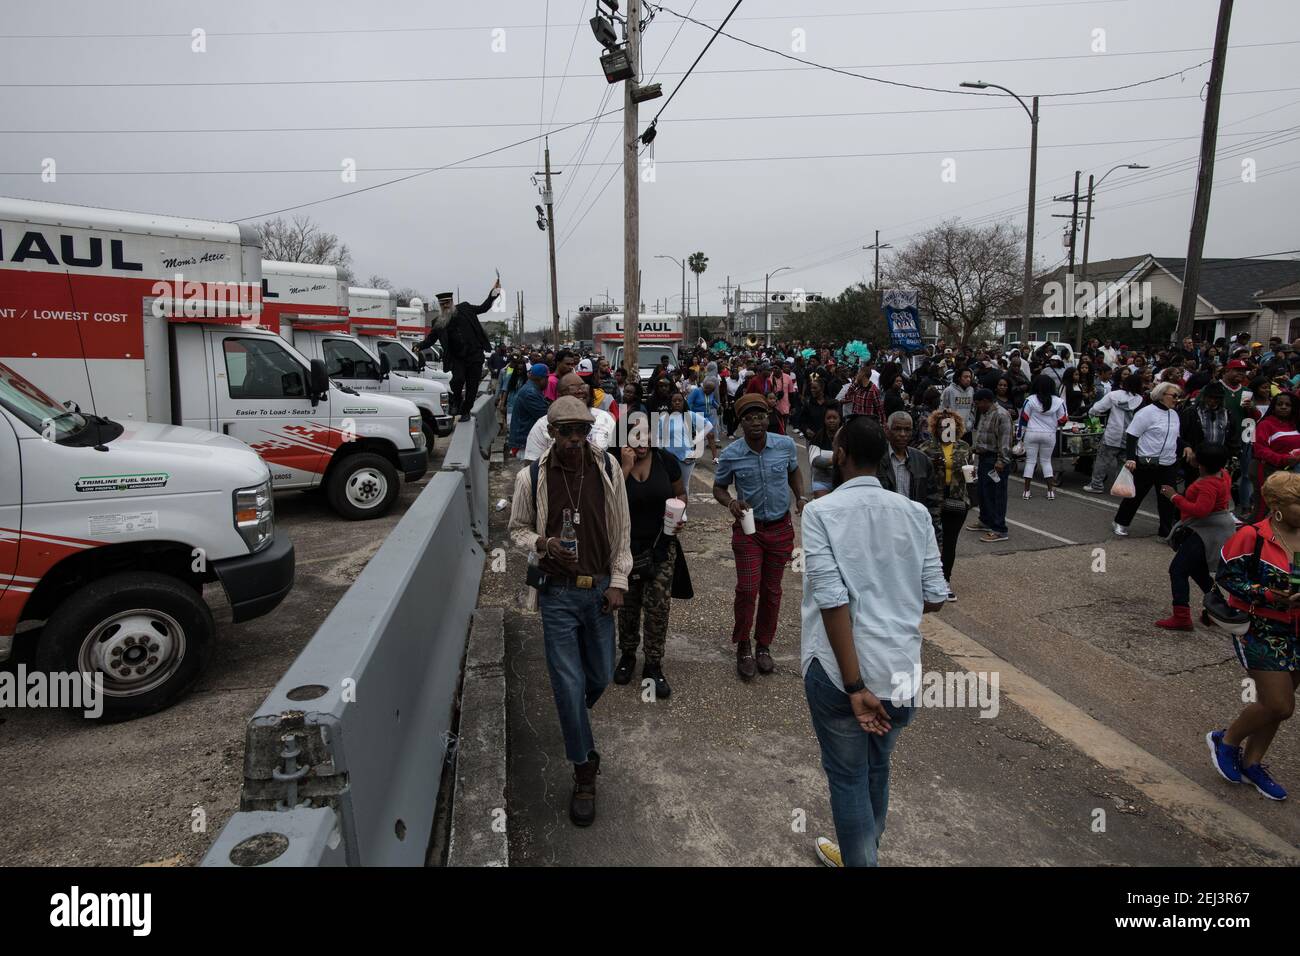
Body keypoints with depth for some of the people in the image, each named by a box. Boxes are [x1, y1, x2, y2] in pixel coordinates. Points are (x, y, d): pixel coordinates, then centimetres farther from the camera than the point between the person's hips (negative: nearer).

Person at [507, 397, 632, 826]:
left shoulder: (608, 469, -5)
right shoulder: (531, 478, -9)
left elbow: (621, 530, 3)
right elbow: (518, 529, 5)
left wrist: (618, 581, -1)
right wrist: (543, 543, -16)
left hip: (600, 590, 2)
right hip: (557, 594, -2)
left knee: (600, 676, 16)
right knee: (569, 684, 0)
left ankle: (574, 724, 51)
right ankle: (584, 773, 19)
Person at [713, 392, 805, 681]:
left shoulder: (785, 445, -8)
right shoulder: (730, 455, -13)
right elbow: (718, 487, 1)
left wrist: (800, 497, -3)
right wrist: (730, 502, -20)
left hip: (781, 528, 2)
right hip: (749, 529, -2)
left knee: (771, 591, 11)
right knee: (747, 590, -5)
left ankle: (764, 646, 28)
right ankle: (743, 649, 16)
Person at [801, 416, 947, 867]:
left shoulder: (821, 512, -11)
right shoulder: (915, 513, 0)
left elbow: (832, 600, -19)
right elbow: (935, 597, 0)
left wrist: (855, 686, -16)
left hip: (839, 672, -4)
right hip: (901, 669, 5)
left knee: (847, 777, 14)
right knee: (877, 767, 26)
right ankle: (865, 851, 47)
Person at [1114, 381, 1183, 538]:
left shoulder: (1174, 414, 11)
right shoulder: (1147, 412, -12)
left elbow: (1175, 438, 23)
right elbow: (1131, 435, -14)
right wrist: (1130, 458, -20)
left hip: (1168, 465, 6)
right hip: (1147, 464, -6)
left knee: (1168, 499, 6)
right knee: (1136, 495, 7)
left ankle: (1166, 531, 15)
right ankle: (1121, 523, 24)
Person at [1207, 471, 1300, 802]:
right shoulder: (1252, 536, -17)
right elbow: (1226, 576, -13)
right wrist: (1268, 595, -23)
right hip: (1261, 633, -6)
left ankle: (1251, 763, 32)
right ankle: (1226, 740, 21)